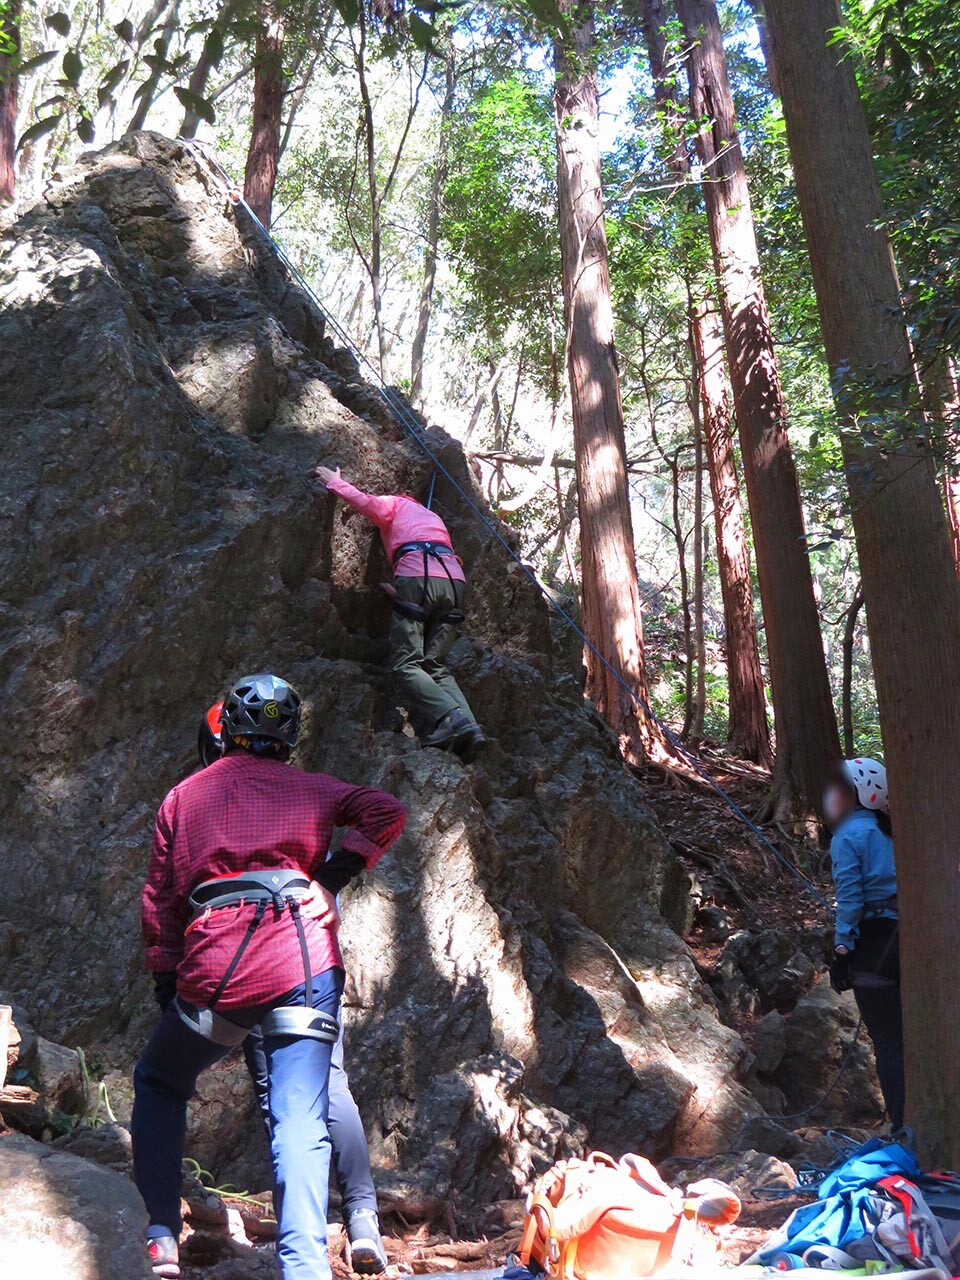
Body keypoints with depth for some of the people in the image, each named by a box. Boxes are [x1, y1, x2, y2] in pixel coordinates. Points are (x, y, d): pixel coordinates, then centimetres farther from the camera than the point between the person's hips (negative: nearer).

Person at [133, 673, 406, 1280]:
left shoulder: (183, 796, 21)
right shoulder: (310, 787, 18)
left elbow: (159, 902, 18)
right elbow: (388, 811, 5)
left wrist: (166, 984, 22)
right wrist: (335, 876, 4)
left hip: (213, 970, 1)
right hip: (304, 961, -1)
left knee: (157, 1085, 25)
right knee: (300, 1124, 0)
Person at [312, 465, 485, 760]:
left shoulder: (393, 503, 24)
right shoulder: (430, 516, 42)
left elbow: (366, 502, 2)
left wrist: (334, 482, 19)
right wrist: (400, 592, 30)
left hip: (418, 574, -6)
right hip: (455, 578, 6)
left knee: (406, 664, -8)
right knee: (435, 664, 4)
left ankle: (451, 717, -29)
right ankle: (468, 725, -18)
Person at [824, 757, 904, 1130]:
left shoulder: (848, 835, -7)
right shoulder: (892, 832, 11)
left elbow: (849, 898, -12)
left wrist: (841, 951, -7)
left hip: (872, 942, -6)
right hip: (906, 941, 6)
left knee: (887, 1042, -1)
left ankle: (903, 1127, 1)